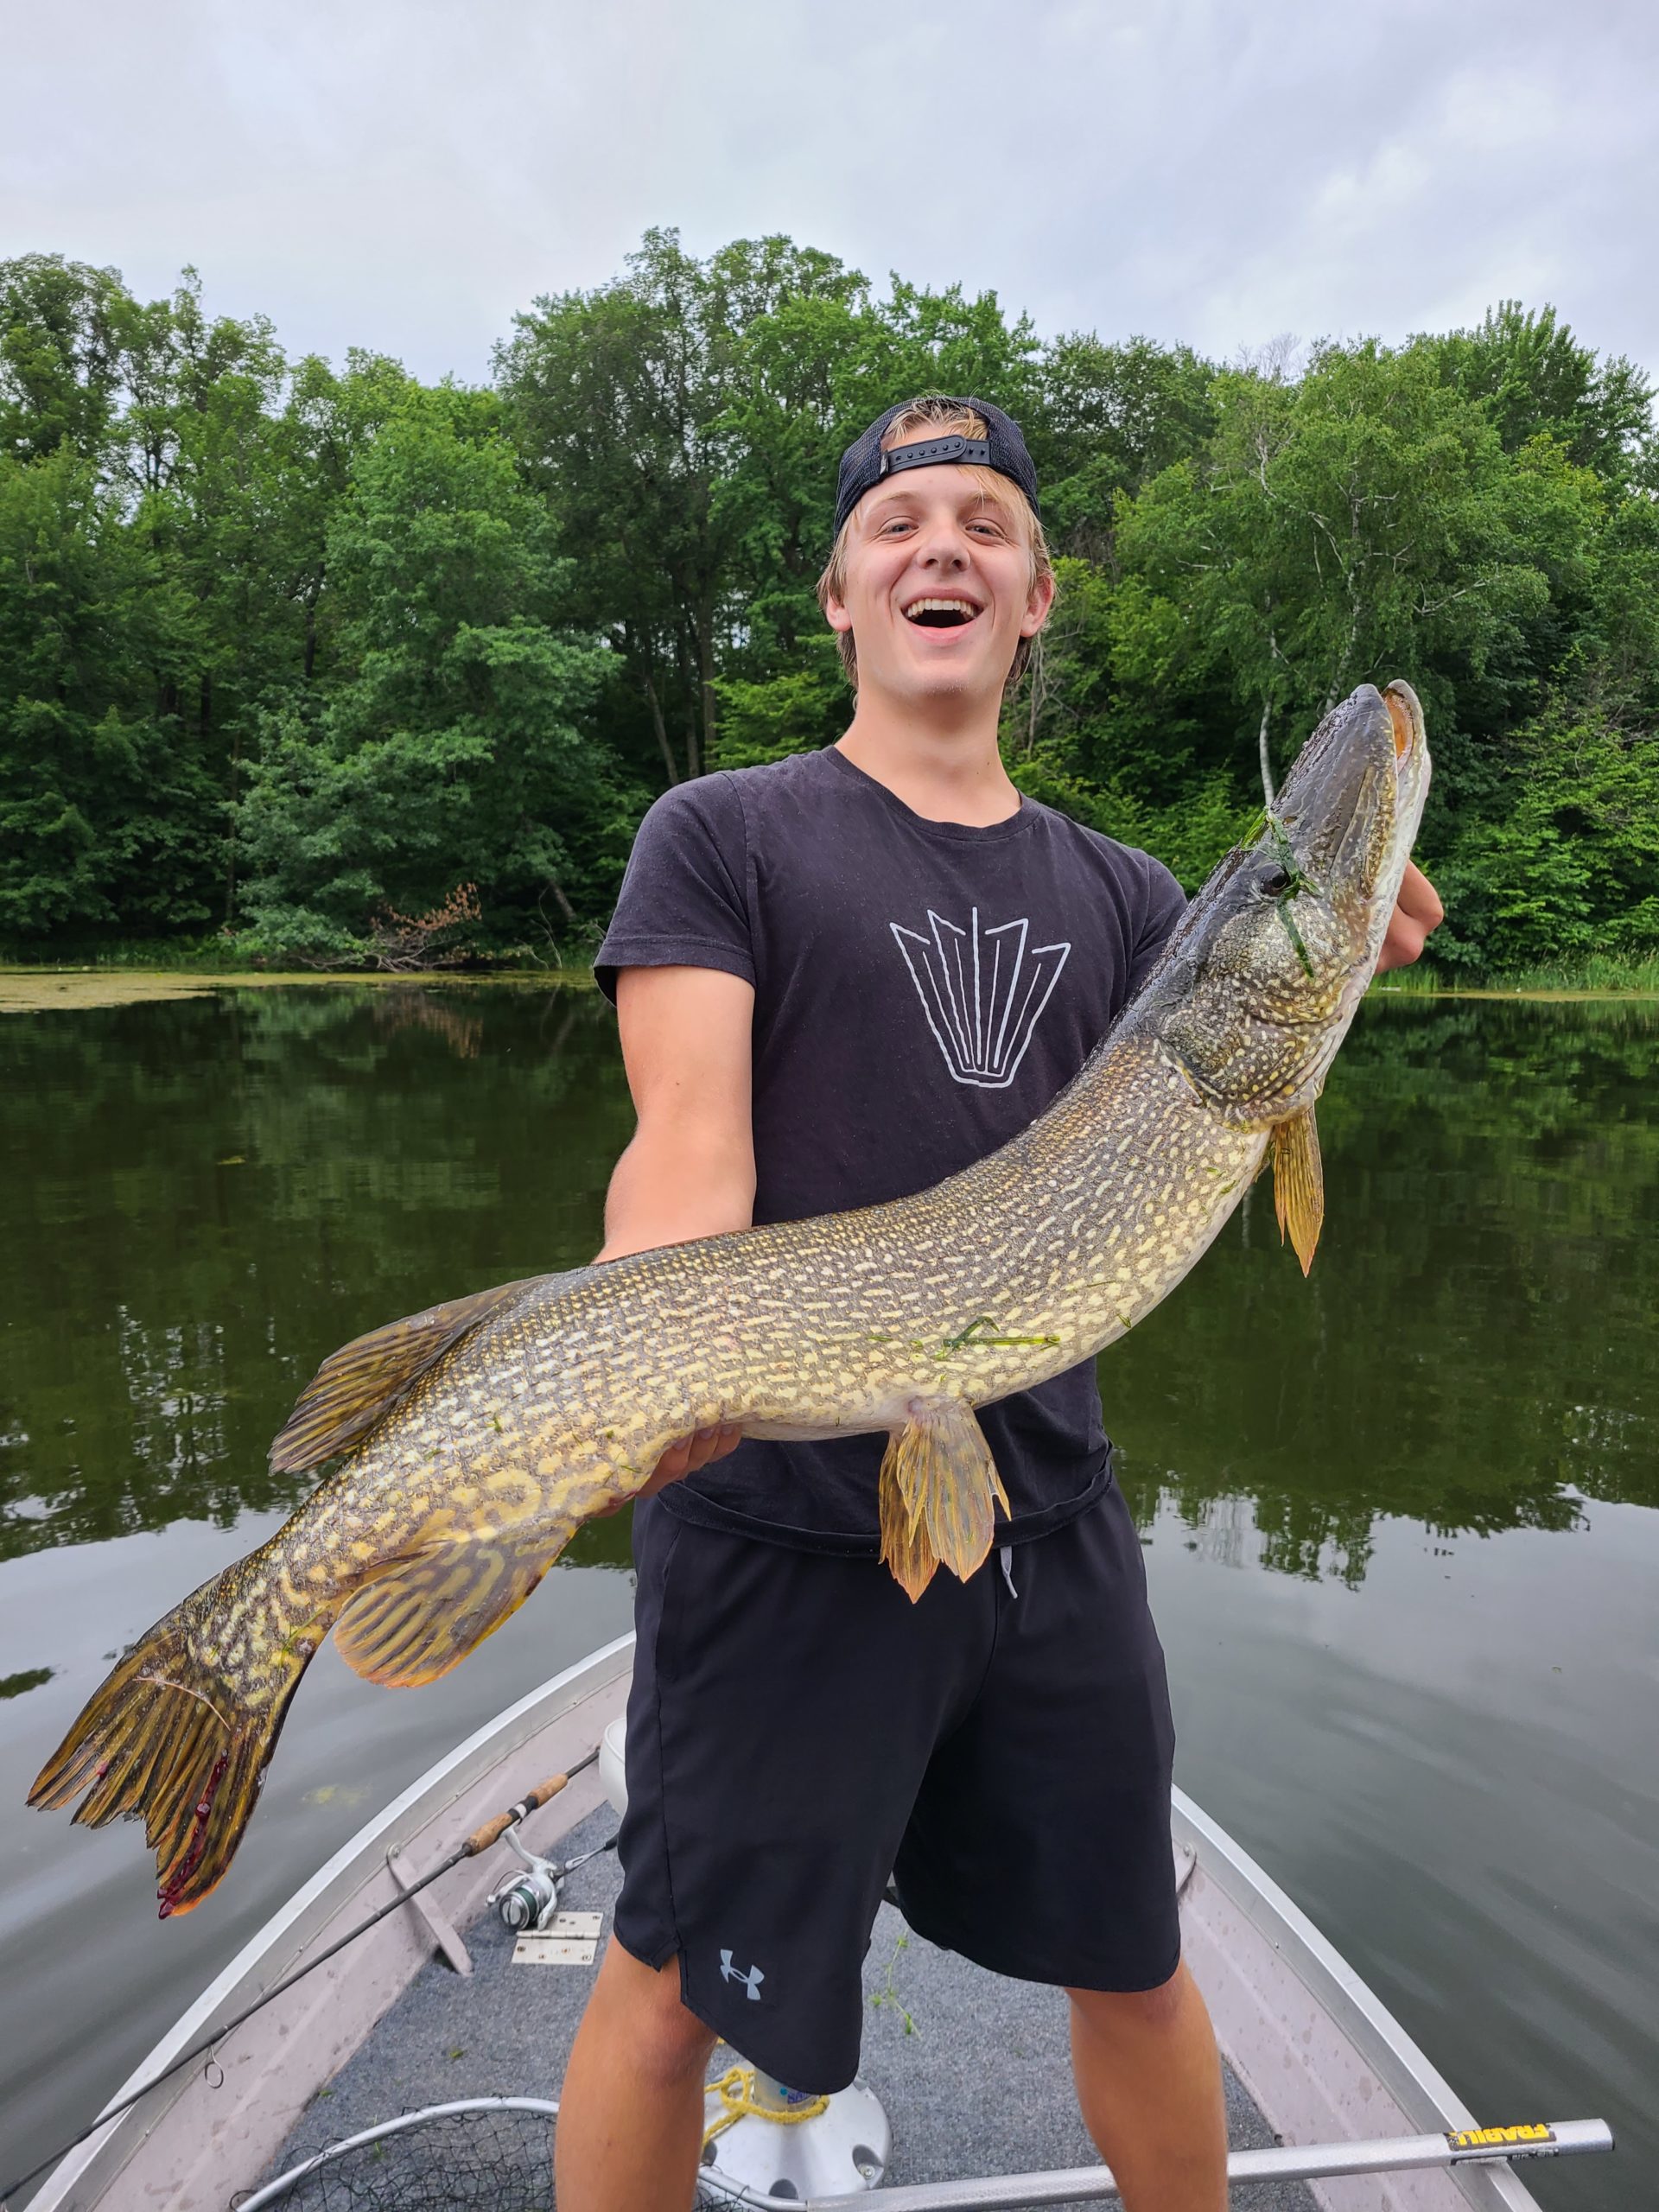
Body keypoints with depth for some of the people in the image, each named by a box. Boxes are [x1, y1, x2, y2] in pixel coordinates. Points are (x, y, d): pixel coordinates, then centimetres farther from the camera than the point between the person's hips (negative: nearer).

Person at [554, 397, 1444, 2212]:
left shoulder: (1117, 894, 12)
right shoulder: (723, 838, -2)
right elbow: (689, 1136, -12)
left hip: (1052, 1514, 5)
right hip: (783, 1513, -4)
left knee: (1136, 1968, 21)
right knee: (673, 1986, 12)